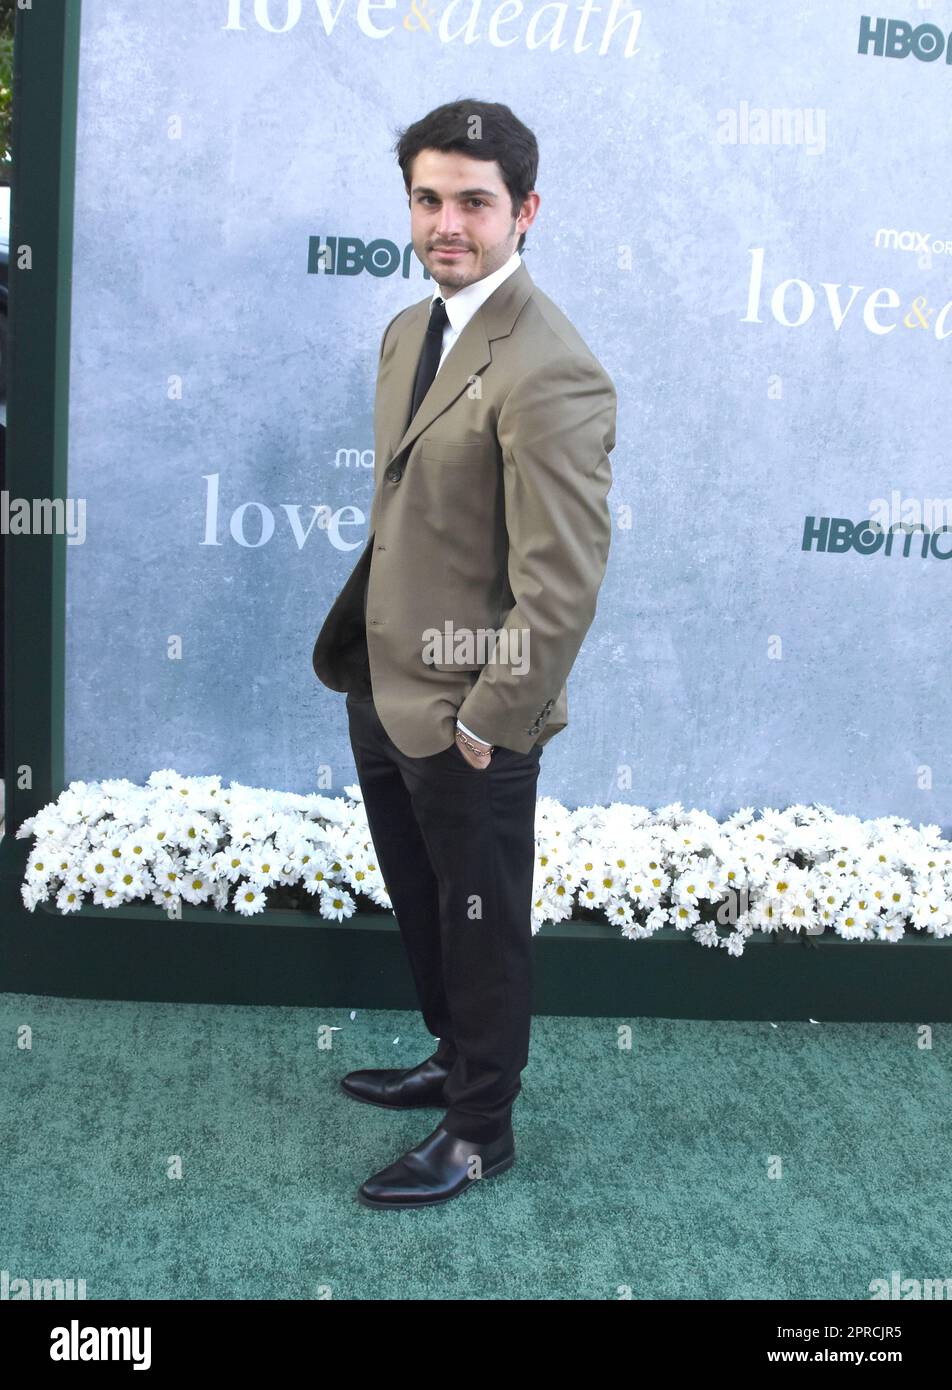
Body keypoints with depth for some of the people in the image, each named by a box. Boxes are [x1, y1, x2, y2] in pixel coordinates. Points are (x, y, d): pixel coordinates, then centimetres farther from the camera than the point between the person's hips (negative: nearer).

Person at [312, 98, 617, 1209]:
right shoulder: (409, 332, 6)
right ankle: (456, 1061, 48)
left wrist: (490, 722, -19)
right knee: (421, 907, 25)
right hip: (382, 691, 9)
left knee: (480, 927, 11)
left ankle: (480, 1131, 31)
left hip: (465, 724, -8)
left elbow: (563, 586, -24)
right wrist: (358, 642, 14)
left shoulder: (549, 373, -23)